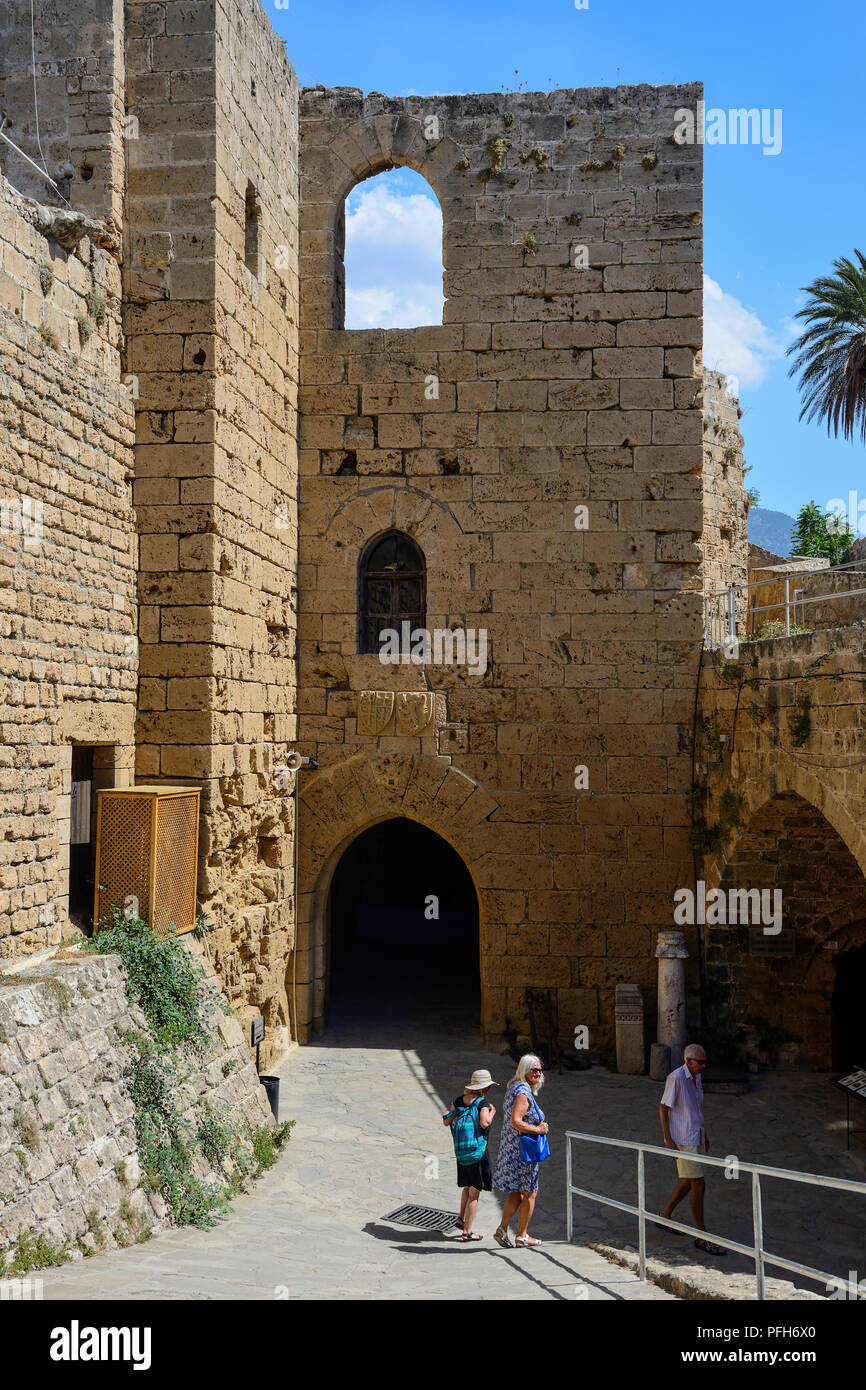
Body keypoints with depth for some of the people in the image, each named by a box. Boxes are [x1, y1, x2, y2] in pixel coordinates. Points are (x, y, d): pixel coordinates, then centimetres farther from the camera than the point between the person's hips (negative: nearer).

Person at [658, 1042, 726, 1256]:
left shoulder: (696, 1077, 7)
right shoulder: (676, 1078, -19)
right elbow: (663, 1108, -16)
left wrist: (703, 1133, 21)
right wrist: (668, 1140, -18)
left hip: (695, 1137, 9)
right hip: (681, 1140, -9)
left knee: (688, 1182, 18)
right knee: (698, 1184, -8)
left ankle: (665, 1215, 36)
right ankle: (702, 1237, -1)